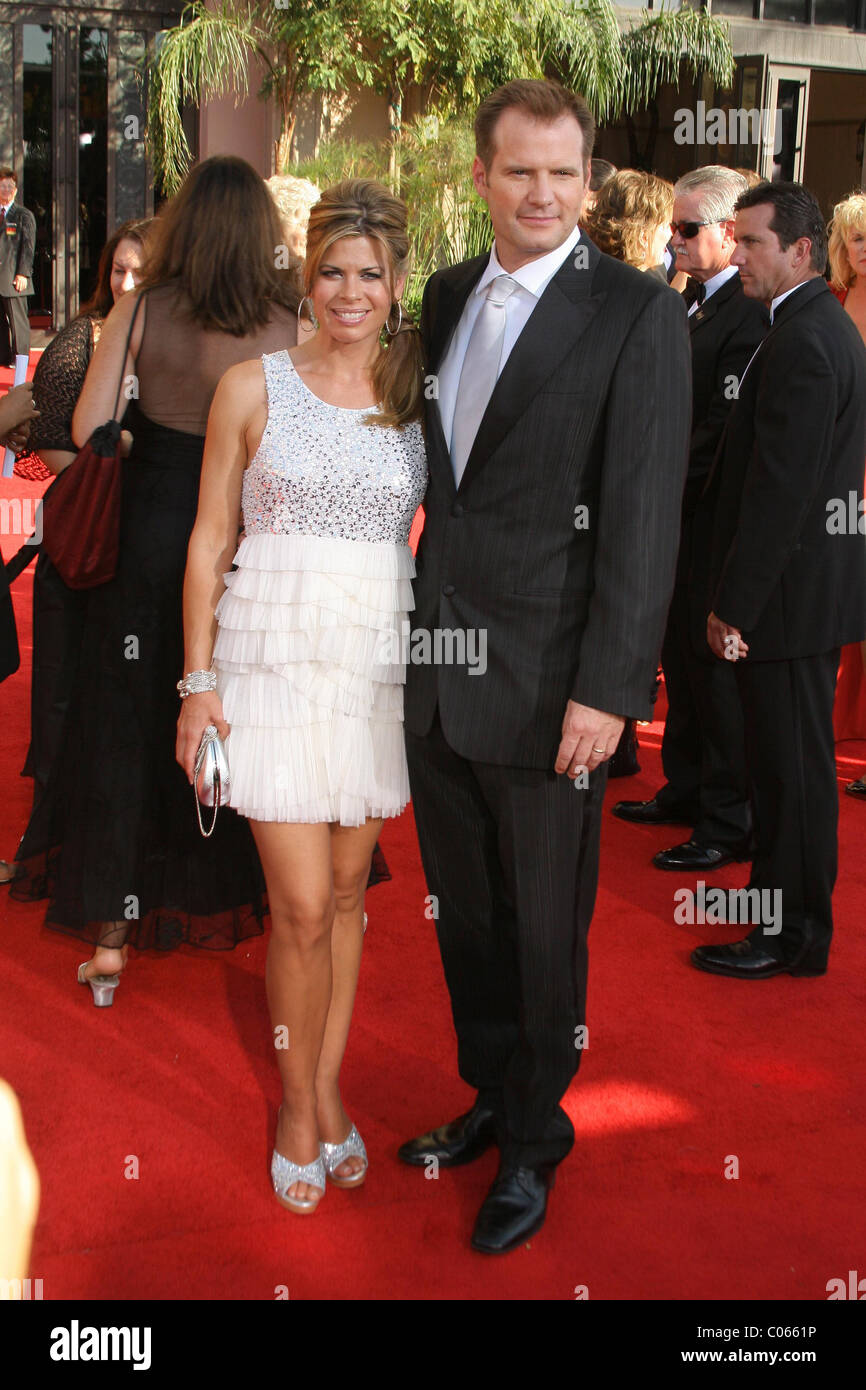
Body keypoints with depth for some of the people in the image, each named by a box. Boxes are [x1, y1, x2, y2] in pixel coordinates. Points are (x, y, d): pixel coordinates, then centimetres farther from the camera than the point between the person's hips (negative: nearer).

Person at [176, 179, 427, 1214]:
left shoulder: (419, 400, 7)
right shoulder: (253, 389, 1)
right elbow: (209, 540, 2)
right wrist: (198, 683, -3)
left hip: (380, 665, 2)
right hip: (275, 661, -2)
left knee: (346, 892, 11)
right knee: (302, 907, -3)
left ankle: (327, 1090, 27)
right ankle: (299, 1103, 19)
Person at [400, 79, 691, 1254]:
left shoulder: (637, 314, -9)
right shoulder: (448, 296, 10)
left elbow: (644, 516, -14)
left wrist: (606, 689, -18)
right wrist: (418, 623, 7)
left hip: (544, 687, -5)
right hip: (438, 673, 6)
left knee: (544, 931, 11)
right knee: (464, 916, 18)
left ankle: (535, 1141, 31)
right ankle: (491, 1098, 39)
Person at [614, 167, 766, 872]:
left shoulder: (748, 314, -18)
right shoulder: (692, 303, 12)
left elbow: (724, 432, -23)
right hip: (676, 515, 9)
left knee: (717, 666, 0)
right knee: (681, 656, 19)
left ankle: (728, 822, 11)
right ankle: (685, 788, 34)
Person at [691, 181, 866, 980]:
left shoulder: (800, 344, -20)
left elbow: (780, 490, -23)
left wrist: (734, 604, -19)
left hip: (790, 590, -10)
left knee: (790, 767, 0)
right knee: (796, 761, 18)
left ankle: (792, 937, 12)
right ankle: (795, 916, 31)